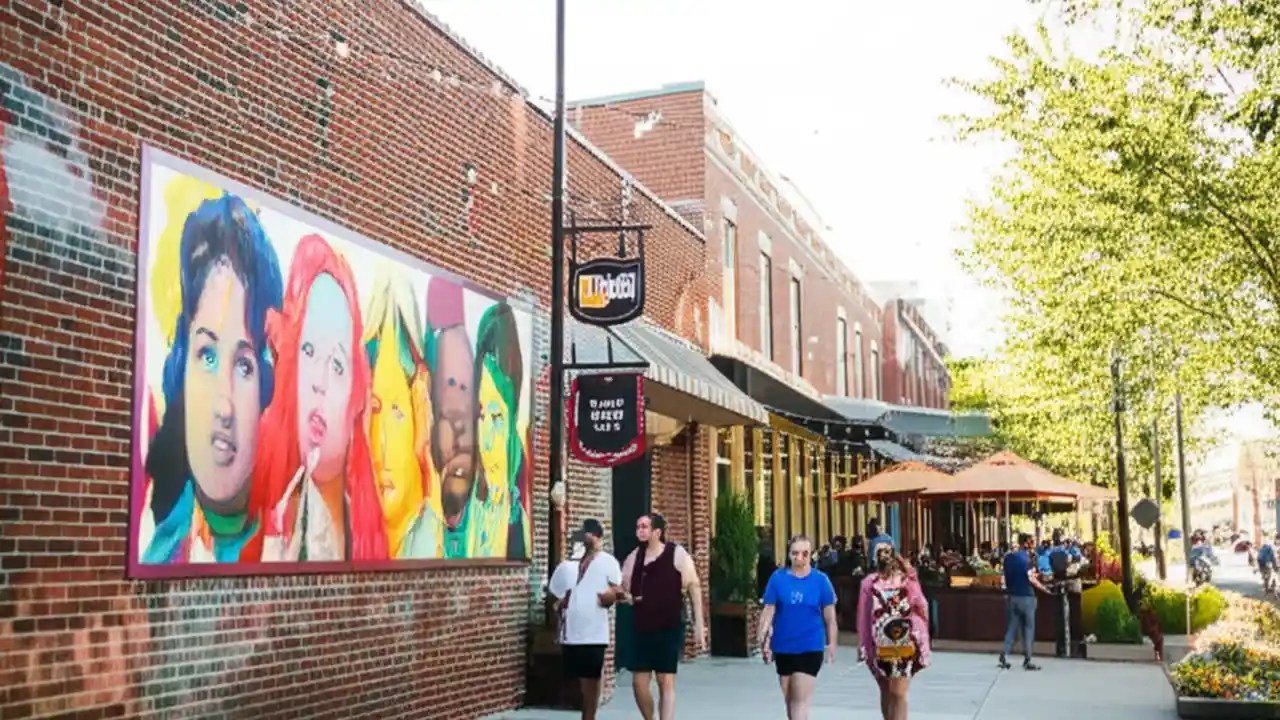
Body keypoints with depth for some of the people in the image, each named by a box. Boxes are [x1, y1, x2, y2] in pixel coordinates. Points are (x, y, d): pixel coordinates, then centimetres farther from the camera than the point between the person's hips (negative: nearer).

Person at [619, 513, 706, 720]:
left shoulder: (677, 554, -6)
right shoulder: (634, 557, 8)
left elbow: (694, 587, -5)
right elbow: (624, 590, 17)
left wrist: (699, 624, -10)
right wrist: (625, 596, -9)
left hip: (670, 628, -5)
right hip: (642, 629, 5)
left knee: (666, 681, -1)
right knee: (639, 682, 5)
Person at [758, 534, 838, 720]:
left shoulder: (820, 580, -5)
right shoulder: (778, 578, -4)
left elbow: (829, 616, 1)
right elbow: (768, 611, 0)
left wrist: (831, 644, 2)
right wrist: (764, 641, -2)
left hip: (810, 647, -2)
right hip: (783, 646, 2)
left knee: (801, 699, -8)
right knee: (789, 699, 14)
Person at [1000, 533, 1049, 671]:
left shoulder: (1008, 557, 7)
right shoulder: (1025, 557, -13)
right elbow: (1031, 578, -16)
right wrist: (1044, 589, -7)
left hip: (1012, 596, 6)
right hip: (1026, 597, -6)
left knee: (1012, 626, 11)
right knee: (1028, 627, 3)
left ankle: (1004, 657, 4)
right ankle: (1027, 660, 3)